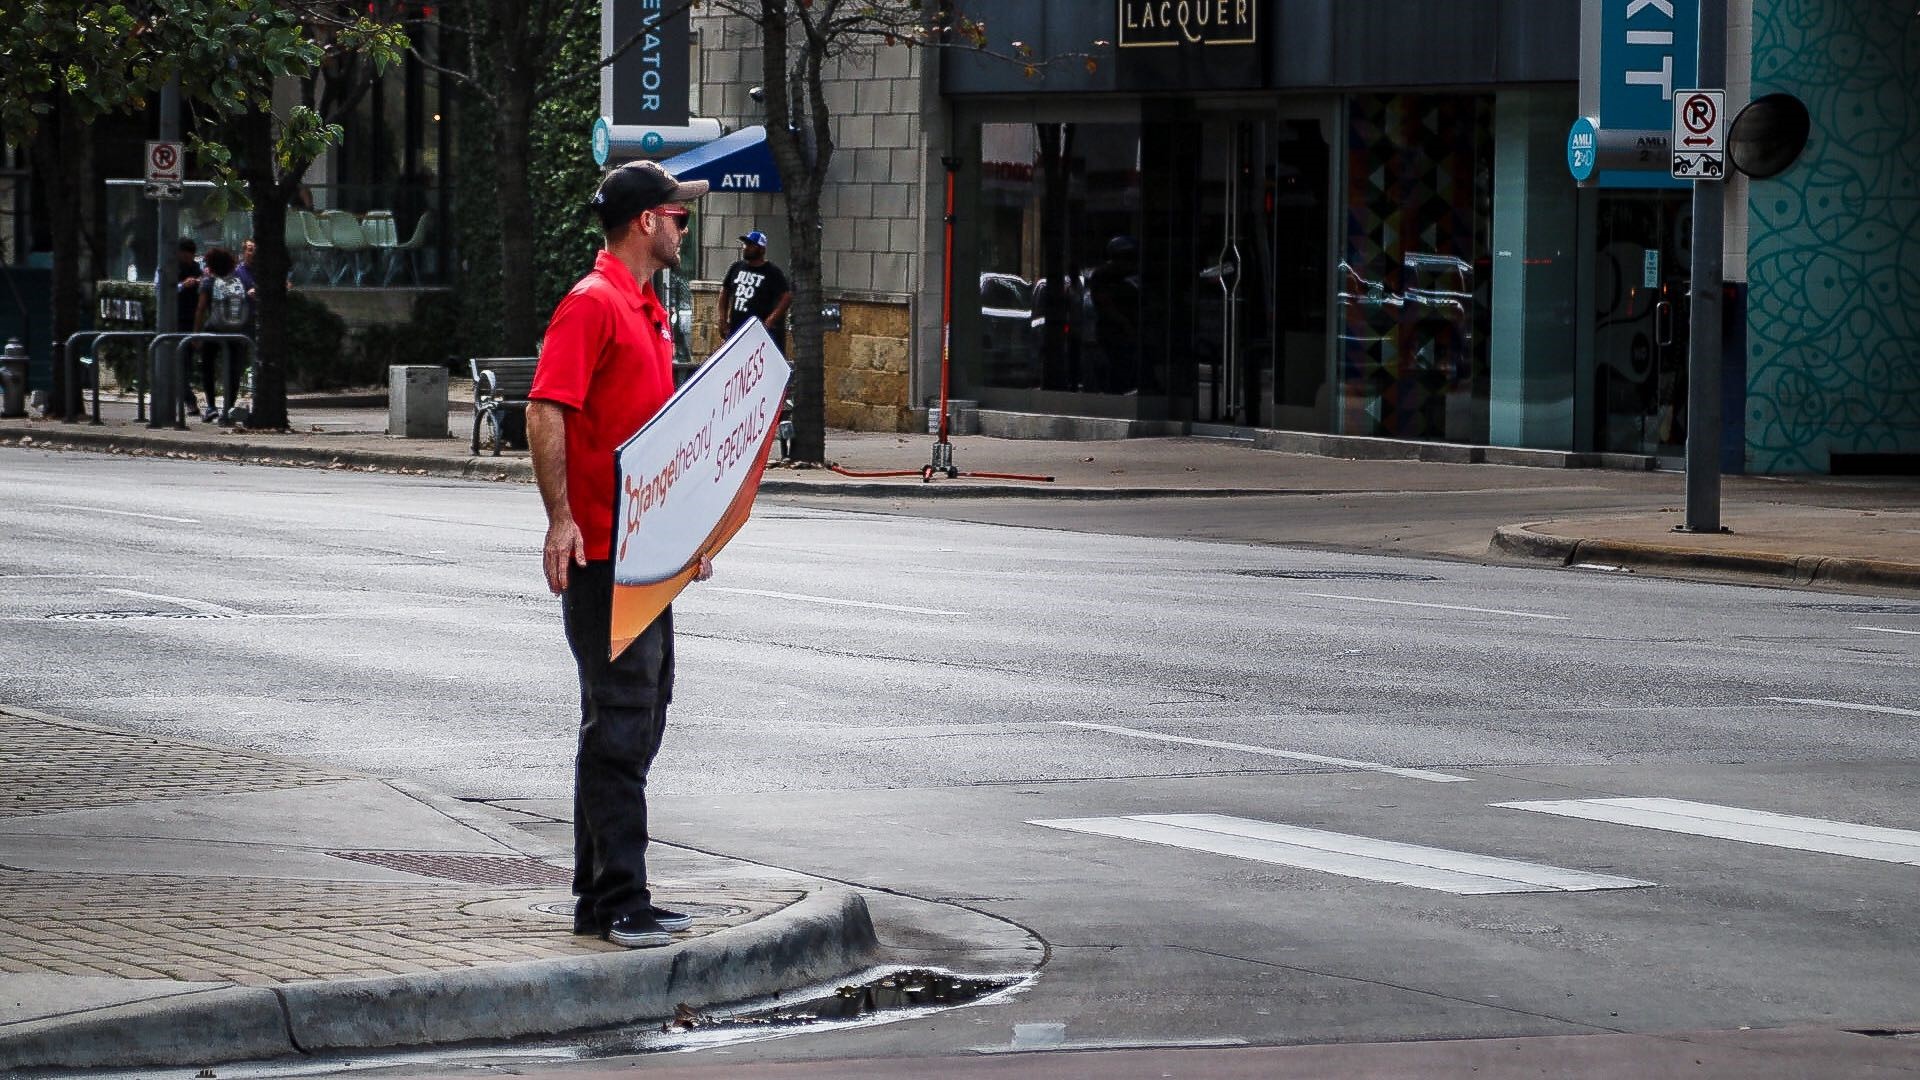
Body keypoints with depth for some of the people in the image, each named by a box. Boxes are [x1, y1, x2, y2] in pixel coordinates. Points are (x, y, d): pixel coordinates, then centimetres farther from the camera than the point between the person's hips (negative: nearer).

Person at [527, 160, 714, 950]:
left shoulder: (650, 312, 19)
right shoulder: (592, 303, -11)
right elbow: (545, 413, -19)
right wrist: (561, 519, -25)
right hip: (599, 552, -10)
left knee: (639, 719, 12)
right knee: (618, 721, -10)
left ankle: (607, 896, 19)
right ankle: (615, 901, -8)